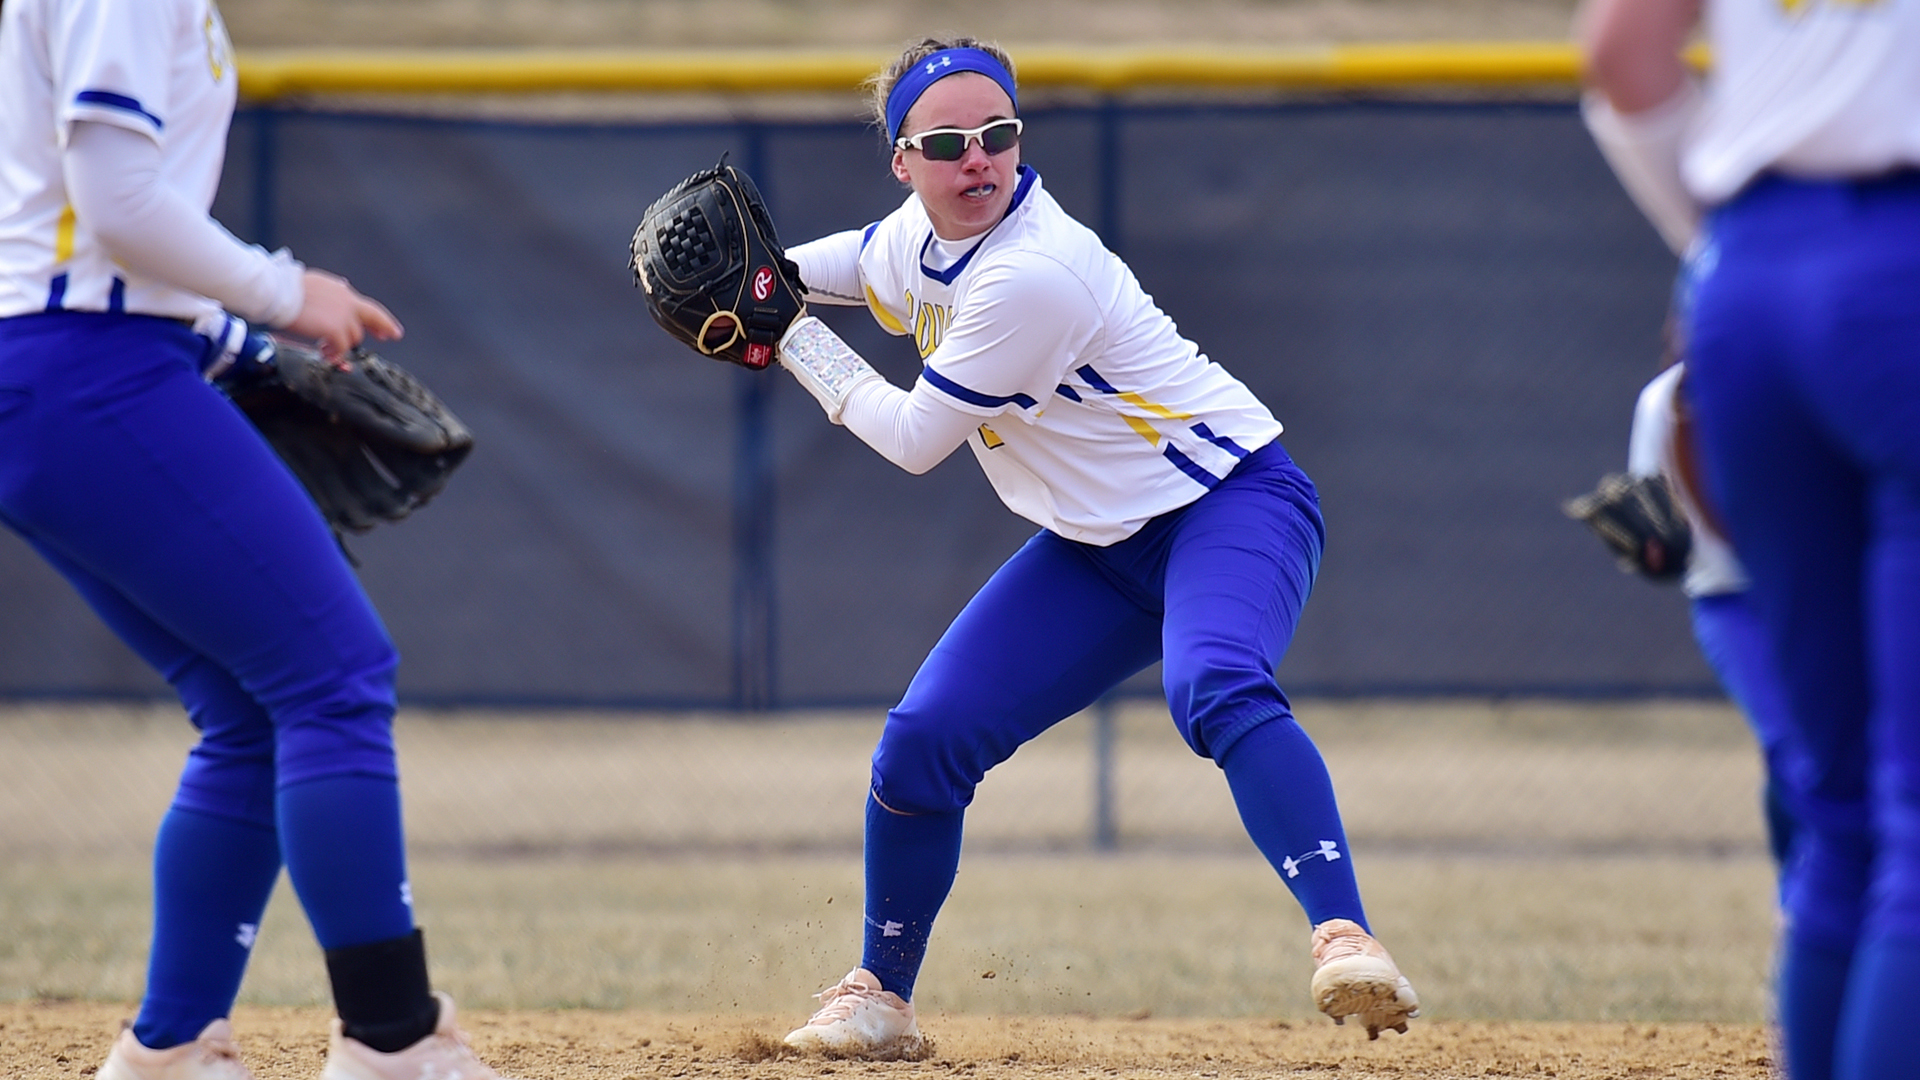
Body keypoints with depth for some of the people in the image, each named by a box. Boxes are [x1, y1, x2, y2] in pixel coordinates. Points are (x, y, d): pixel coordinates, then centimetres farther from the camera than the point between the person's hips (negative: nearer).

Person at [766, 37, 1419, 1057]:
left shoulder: (1032, 273, -28)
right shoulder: (916, 239, -1)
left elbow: (915, 439, -19)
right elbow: (857, 262, 26)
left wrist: (790, 335, -7)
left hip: (1231, 503, -8)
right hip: (1098, 546, 8)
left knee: (1216, 687, -38)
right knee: (923, 739, -1)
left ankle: (1345, 938, -50)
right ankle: (880, 999, 17)